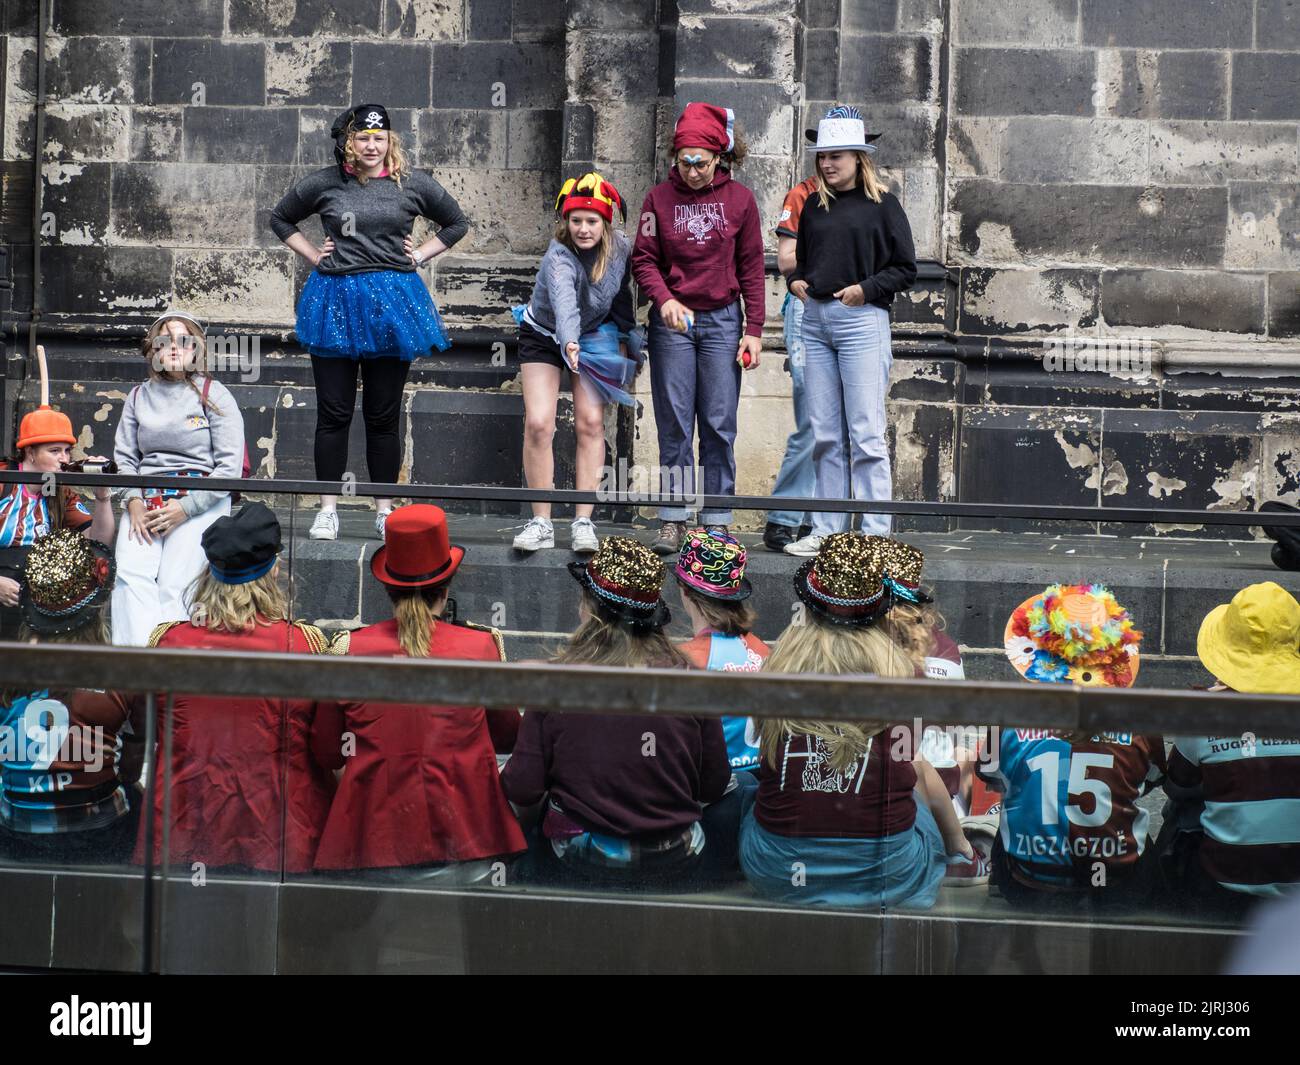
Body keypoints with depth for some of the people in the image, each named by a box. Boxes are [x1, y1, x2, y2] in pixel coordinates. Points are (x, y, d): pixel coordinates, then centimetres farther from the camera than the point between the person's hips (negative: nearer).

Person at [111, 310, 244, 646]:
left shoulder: (214, 395, 5)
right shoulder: (139, 397, 17)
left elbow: (230, 466, -2)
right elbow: (123, 457, 13)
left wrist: (185, 508, -11)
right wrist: (133, 501, -7)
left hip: (199, 501, -3)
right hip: (145, 499, 3)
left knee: (174, 585, -22)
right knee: (131, 575, -22)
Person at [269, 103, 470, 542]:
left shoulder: (412, 184, 3)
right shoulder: (324, 183, 2)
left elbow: (456, 223, 17)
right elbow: (280, 218, 19)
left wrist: (420, 255, 6)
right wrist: (313, 255, 7)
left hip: (391, 303, 0)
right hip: (335, 302, 0)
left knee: (383, 415, 6)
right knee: (333, 413, 2)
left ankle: (385, 509, 14)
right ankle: (328, 509, 9)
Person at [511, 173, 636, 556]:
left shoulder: (621, 249, -16)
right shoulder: (558, 257, -31)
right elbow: (564, 301, -52)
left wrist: (622, 338, 5)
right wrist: (570, 344, -68)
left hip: (594, 336, 3)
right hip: (543, 336, -3)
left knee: (590, 423, -9)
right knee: (537, 424, -14)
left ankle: (583, 522, -5)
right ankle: (541, 524, -6)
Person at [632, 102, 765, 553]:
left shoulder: (739, 198, 2)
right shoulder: (660, 197, 1)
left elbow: (751, 267, 5)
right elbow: (644, 259, 2)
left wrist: (754, 330, 1)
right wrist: (664, 300, -17)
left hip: (723, 320, 0)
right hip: (672, 320, 0)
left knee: (719, 425, 0)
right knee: (674, 425, 0)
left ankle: (718, 520, 5)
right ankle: (673, 520, 4)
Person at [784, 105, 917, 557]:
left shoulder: (882, 204, 0)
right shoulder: (814, 207, 15)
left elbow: (906, 268, 0)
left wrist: (866, 289, -13)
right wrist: (796, 280, 7)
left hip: (862, 321, -6)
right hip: (815, 320, 6)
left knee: (865, 433, -7)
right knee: (824, 434, 8)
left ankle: (875, 535, -6)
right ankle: (827, 529, 13)